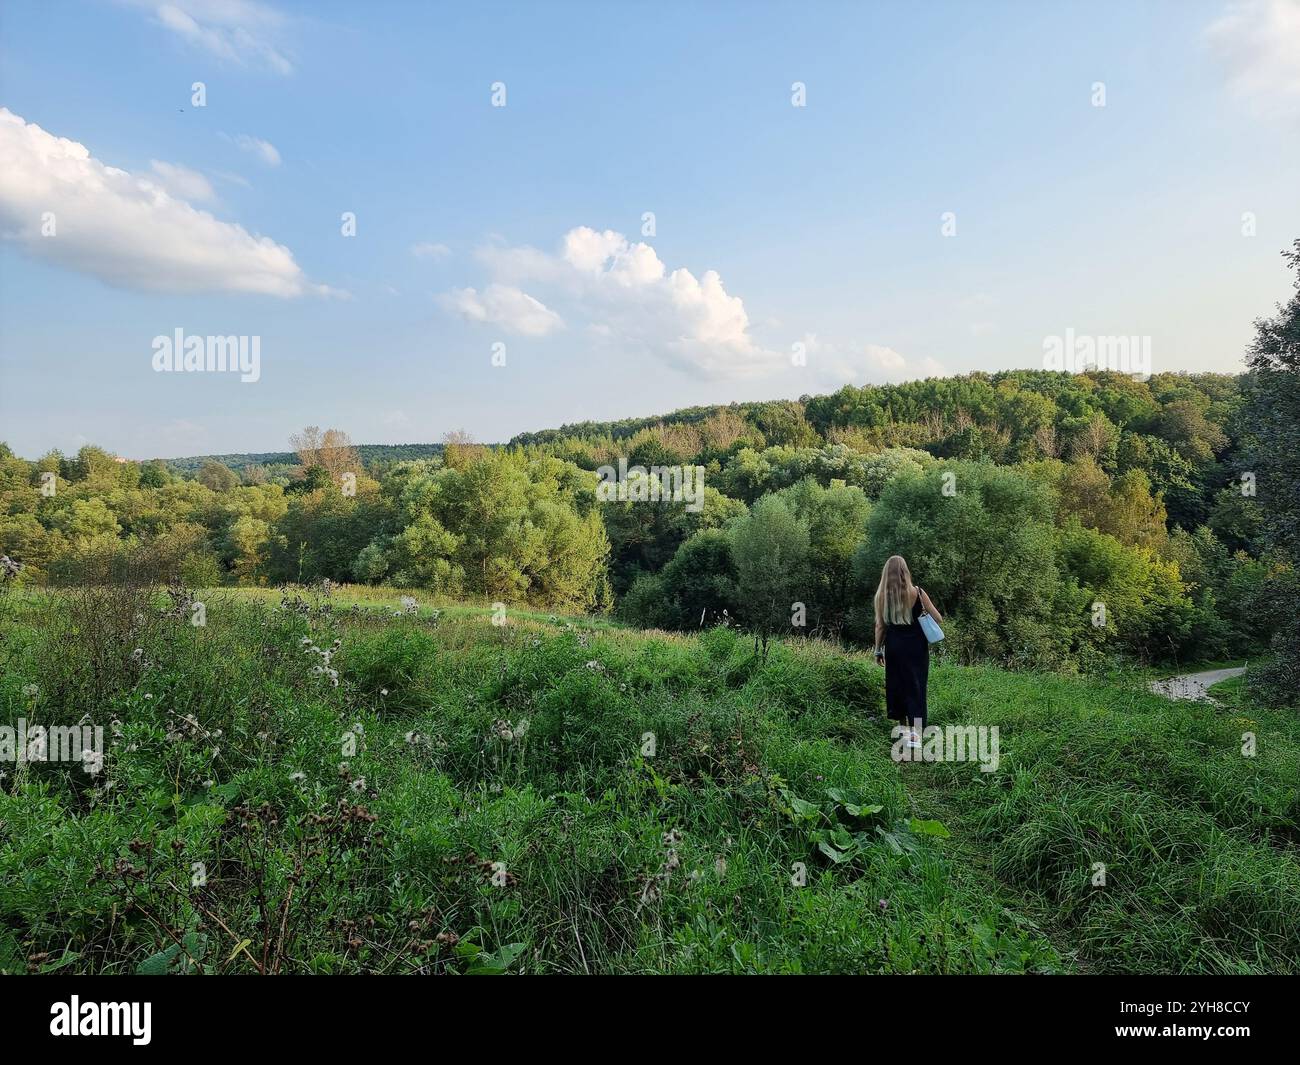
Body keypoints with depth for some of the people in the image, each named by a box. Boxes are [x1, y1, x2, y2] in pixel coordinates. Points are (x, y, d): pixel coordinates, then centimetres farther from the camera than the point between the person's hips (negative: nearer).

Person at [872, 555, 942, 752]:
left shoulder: (882, 595, -5)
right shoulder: (917, 593, -7)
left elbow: (880, 625, -1)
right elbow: (938, 619, -2)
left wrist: (878, 650, 7)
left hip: (893, 647, 1)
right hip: (916, 646, -1)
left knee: (896, 685, 15)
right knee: (916, 687, 1)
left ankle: (903, 725, 27)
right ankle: (915, 734, -8)